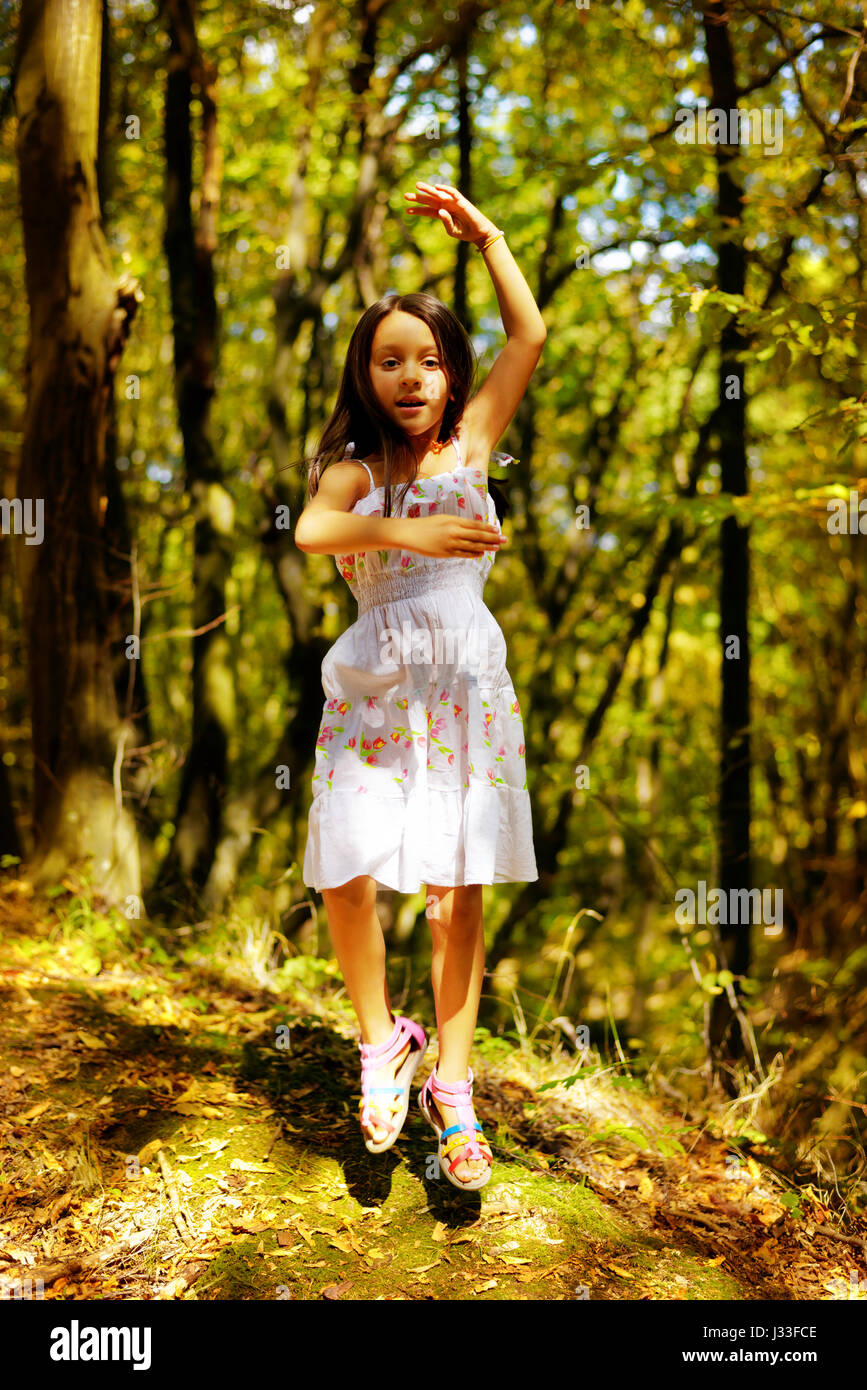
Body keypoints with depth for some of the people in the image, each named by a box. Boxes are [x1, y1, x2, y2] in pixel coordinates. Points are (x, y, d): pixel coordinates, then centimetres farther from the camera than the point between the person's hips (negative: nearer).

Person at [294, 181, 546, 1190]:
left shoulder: (470, 444, 9)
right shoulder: (352, 470, 4)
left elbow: (529, 335, 6)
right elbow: (311, 534, -18)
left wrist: (484, 233, 12)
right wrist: (408, 531, -30)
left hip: (465, 685, 1)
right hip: (374, 689, -1)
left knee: (458, 892, 3)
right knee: (348, 873, -11)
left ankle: (452, 1080, 16)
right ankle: (379, 1042, 15)